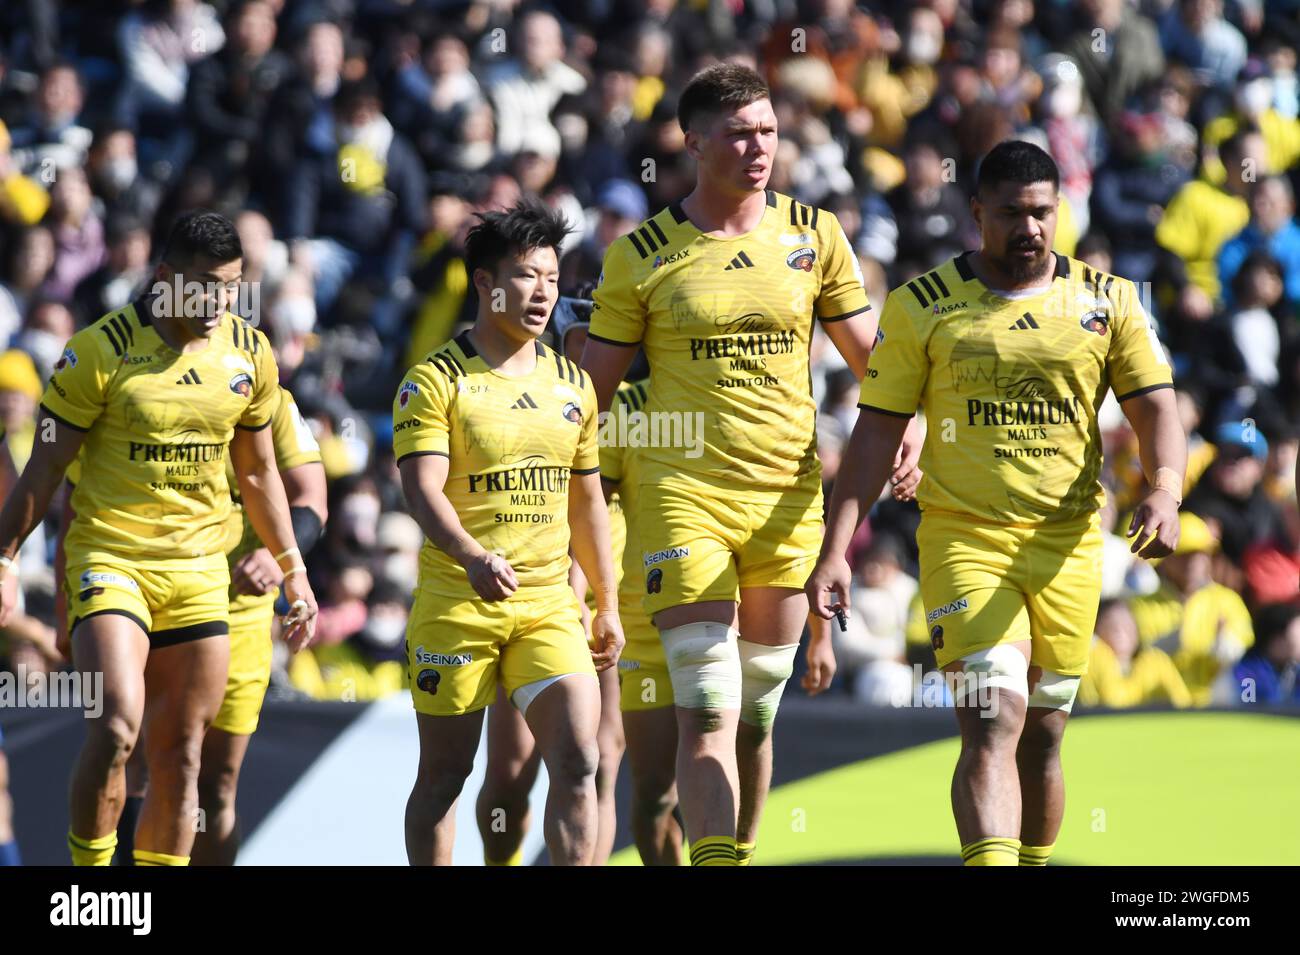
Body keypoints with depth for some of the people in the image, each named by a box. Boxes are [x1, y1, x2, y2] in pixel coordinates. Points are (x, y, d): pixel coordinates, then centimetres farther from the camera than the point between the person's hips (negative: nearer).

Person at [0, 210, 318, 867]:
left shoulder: (250, 355, 4)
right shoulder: (101, 351, -11)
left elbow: (257, 473, 17)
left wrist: (293, 570, 18)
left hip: (200, 574, 5)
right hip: (109, 560, -5)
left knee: (179, 758, 5)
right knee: (117, 728, -23)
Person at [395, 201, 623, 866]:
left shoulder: (572, 385, 12)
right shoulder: (436, 381, -6)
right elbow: (422, 488, -18)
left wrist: (607, 604, 18)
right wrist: (473, 557, -35)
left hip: (550, 605, 4)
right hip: (456, 604, -4)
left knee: (578, 762, -11)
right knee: (444, 774, 4)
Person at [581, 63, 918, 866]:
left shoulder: (812, 236, 6)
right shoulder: (640, 256, 0)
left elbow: (870, 359, 12)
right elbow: (593, 391, 5)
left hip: (790, 498, 3)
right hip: (683, 498, -3)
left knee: (759, 708, 9)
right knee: (707, 710, -13)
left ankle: (740, 854, 21)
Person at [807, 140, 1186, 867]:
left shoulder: (1108, 302, 7)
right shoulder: (922, 307, 2)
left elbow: (1157, 411, 3)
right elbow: (878, 432, 3)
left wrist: (1164, 494, -18)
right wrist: (836, 549, -4)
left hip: (1068, 549, 3)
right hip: (964, 541, -3)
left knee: (1042, 737, 9)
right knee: (993, 725, -17)